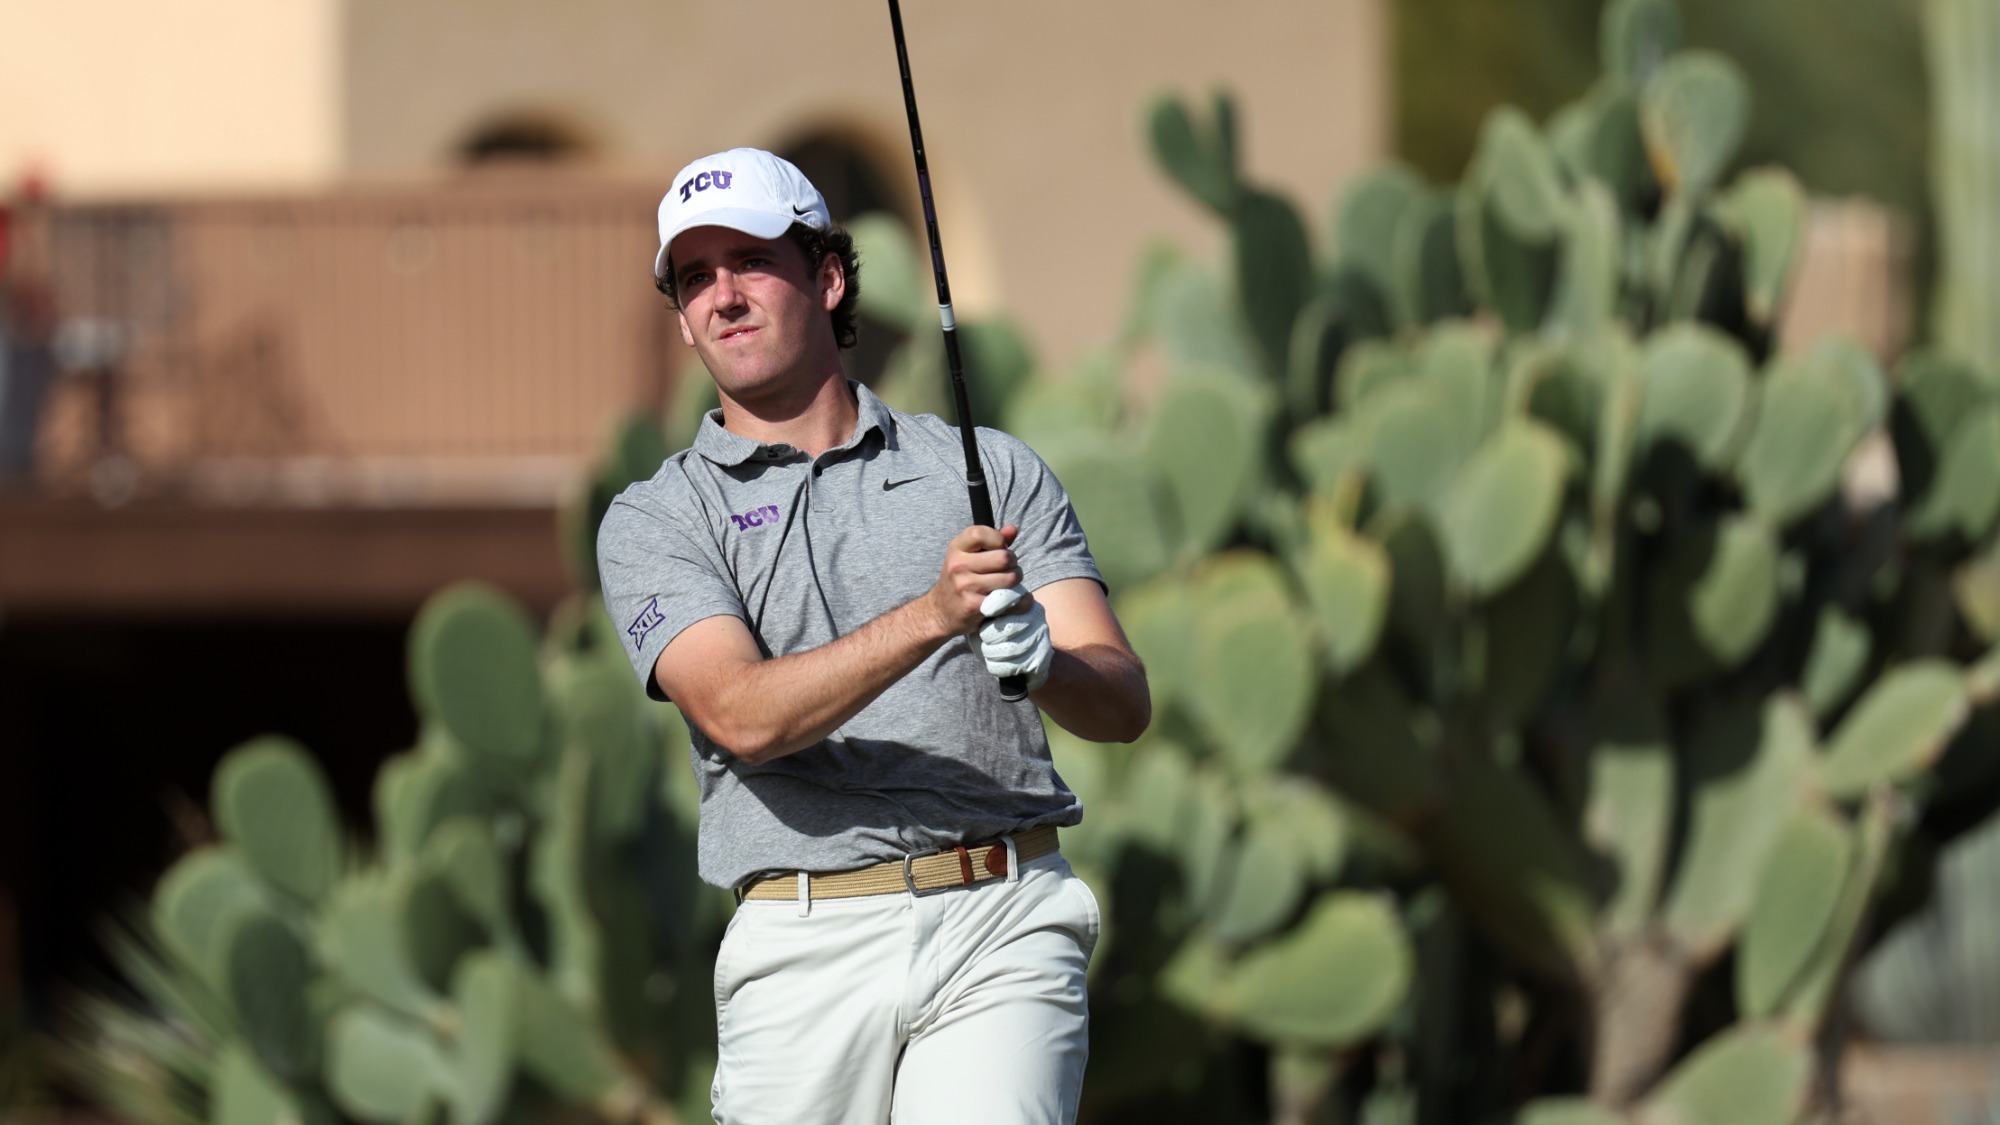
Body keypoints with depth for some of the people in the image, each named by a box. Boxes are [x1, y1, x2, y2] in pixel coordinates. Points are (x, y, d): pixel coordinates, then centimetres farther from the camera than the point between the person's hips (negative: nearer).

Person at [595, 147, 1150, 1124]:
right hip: (802, 952, 1)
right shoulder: (654, 521, 8)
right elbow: (744, 717, -10)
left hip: (1003, 930, -1)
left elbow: (1123, 701, 4)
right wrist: (933, 615, -24)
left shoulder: (992, 471, 13)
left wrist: (1040, 659, -20)